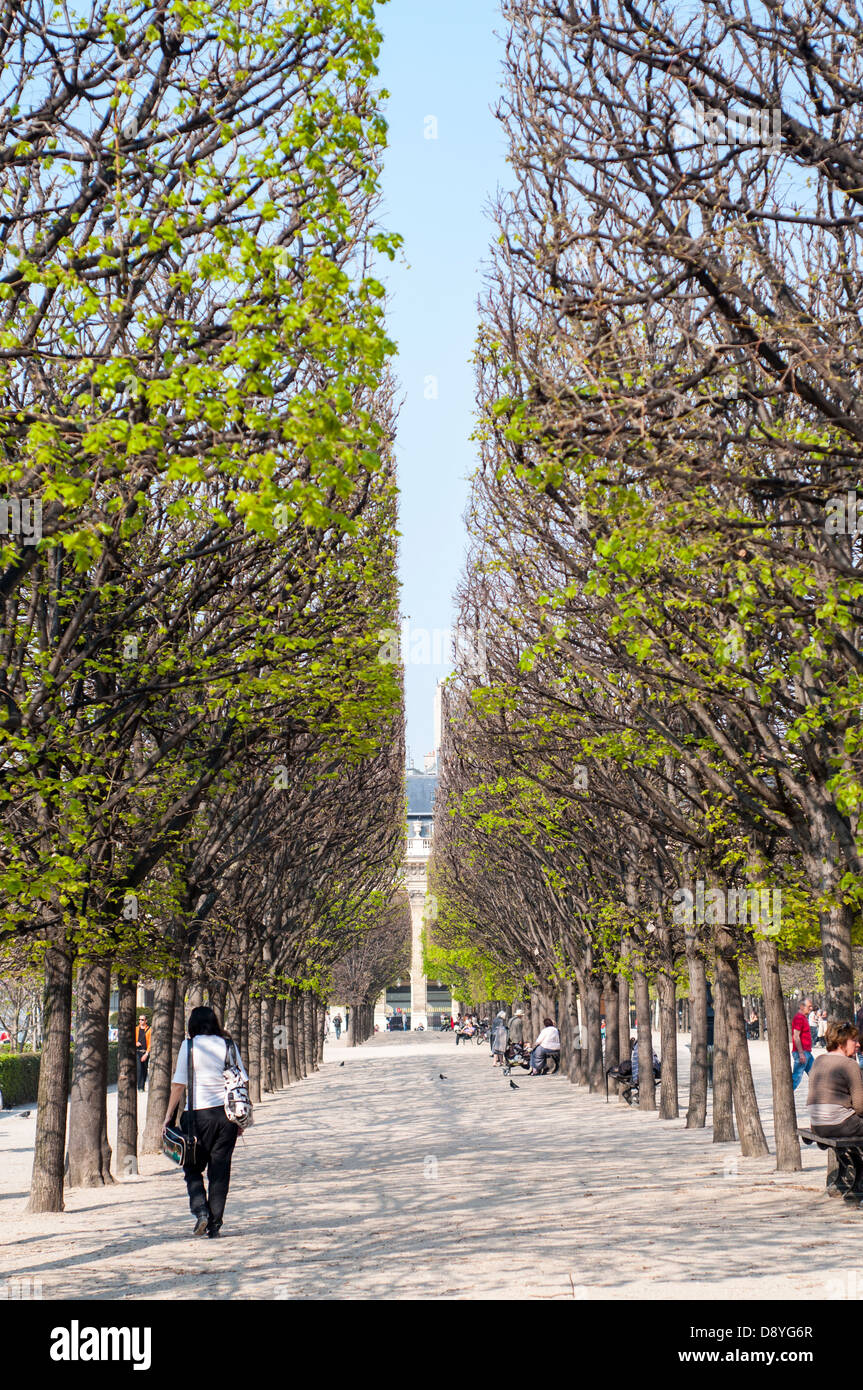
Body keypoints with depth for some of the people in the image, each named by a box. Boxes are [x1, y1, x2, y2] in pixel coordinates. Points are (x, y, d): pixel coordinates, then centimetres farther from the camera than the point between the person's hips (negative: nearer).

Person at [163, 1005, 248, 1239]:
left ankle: (200, 1208, -8)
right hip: (226, 1113, 3)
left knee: (192, 1167, 13)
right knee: (220, 1170, 9)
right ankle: (215, 1224, 9)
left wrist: (168, 1116, 1)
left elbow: (178, 1084, -5)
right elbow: (242, 1081, 4)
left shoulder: (189, 1045, -3)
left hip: (198, 1113, -3)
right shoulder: (228, 1045, 5)